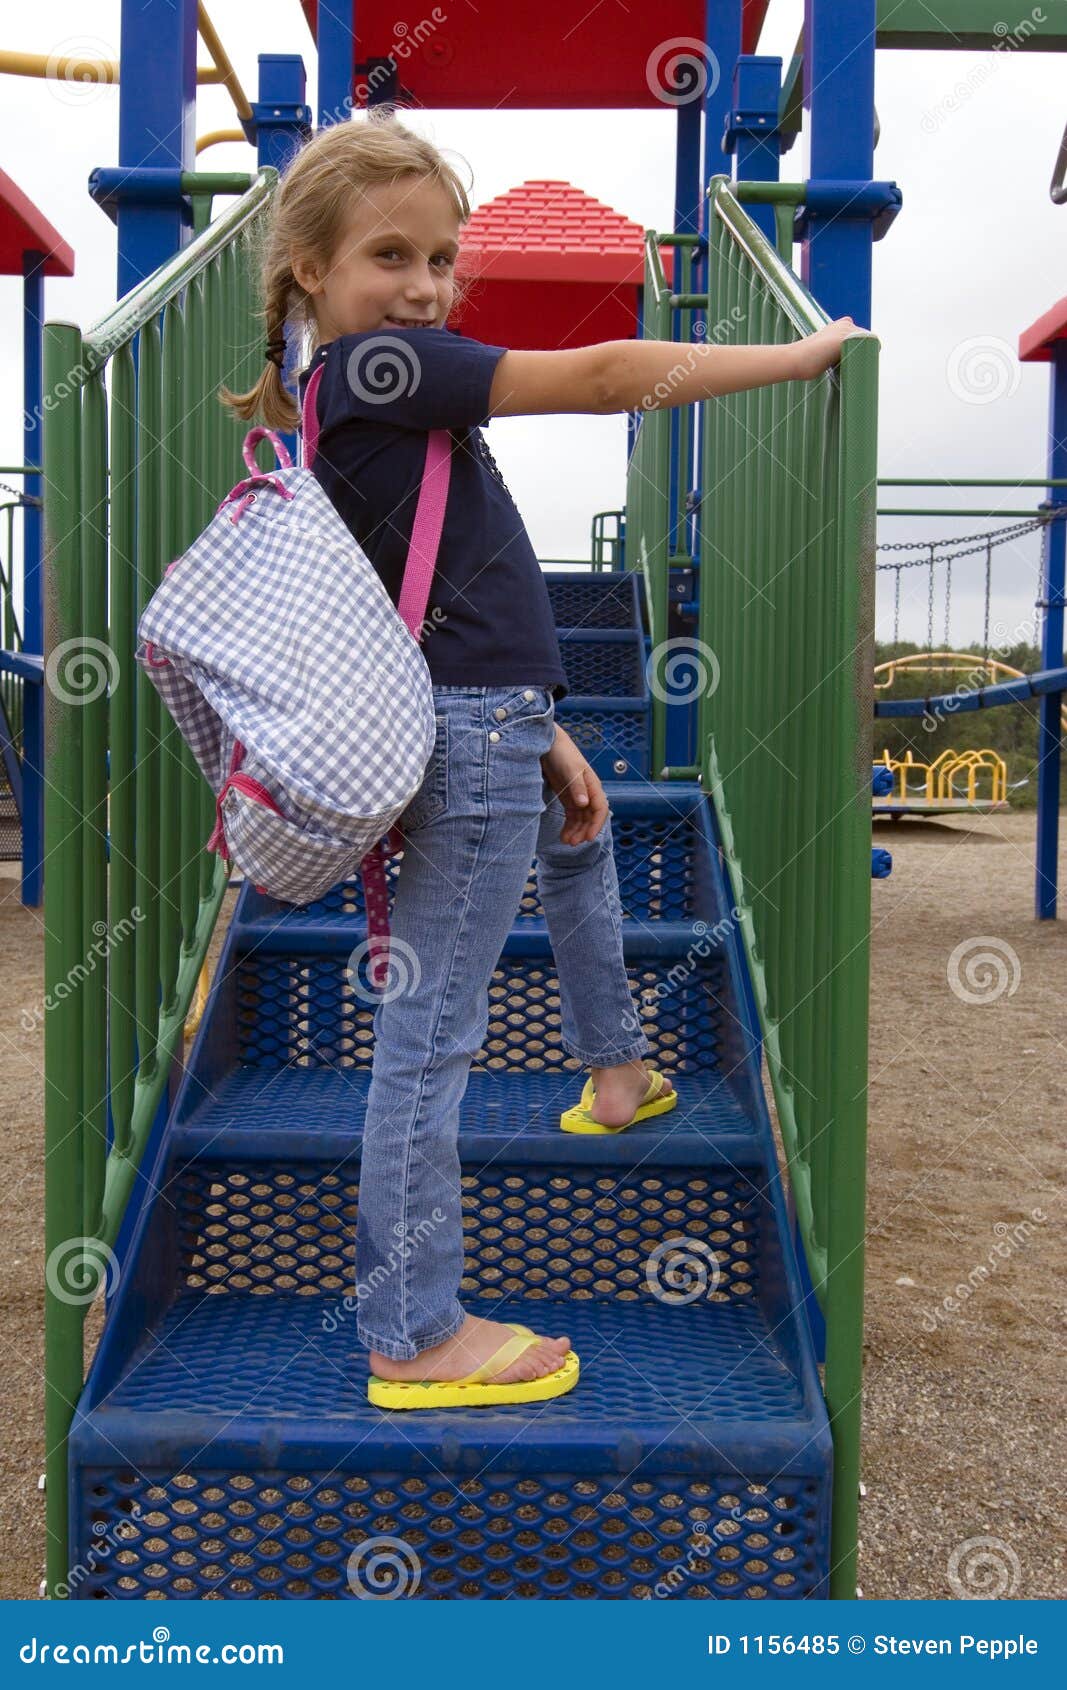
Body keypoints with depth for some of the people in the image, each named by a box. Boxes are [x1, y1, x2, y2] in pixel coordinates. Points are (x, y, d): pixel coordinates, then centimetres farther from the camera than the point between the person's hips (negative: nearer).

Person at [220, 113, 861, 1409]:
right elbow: (606, 377, -16)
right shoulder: (386, 368, -15)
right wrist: (805, 356, -4)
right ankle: (411, 1340, 8)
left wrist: (543, 739, 13)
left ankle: (615, 1073, 53)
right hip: (477, 736, -11)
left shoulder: (346, 393, 13)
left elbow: (462, 600, 12)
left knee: (580, 836, 36)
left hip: (484, 727, 11)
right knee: (432, 1031, -4)